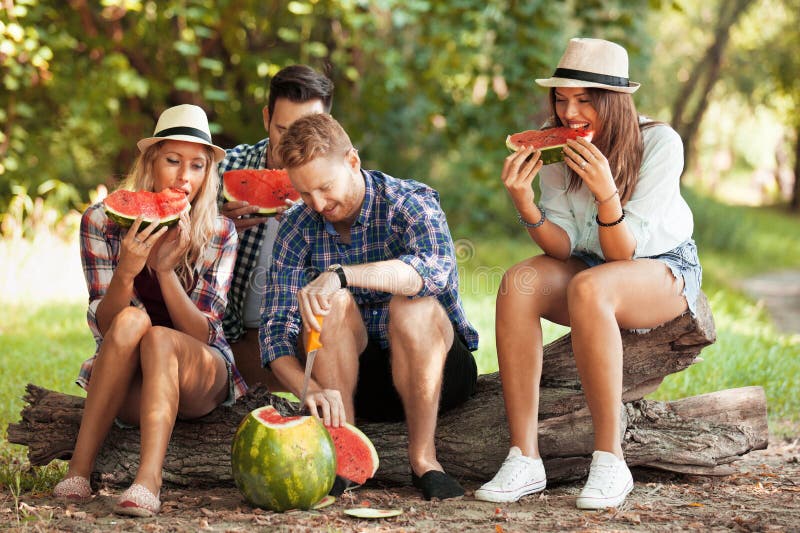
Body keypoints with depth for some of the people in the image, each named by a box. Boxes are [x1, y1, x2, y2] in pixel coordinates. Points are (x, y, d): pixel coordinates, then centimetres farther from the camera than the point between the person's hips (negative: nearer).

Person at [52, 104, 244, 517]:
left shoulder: (219, 233, -7)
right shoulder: (101, 221, -6)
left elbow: (201, 335, -13)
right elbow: (105, 327, -11)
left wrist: (167, 270, -28)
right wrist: (126, 272, -31)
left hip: (201, 379, 0)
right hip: (124, 388, 0)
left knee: (158, 339, -33)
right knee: (132, 320, -32)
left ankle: (148, 482, -49)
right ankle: (79, 471, -34)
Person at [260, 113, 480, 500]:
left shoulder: (409, 202, -15)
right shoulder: (299, 229, -5)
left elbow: (436, 269, -38)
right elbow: (276, 330, -13)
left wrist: (341, 274, -50)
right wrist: (309, 388, -34)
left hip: (440, 368, -3)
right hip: (358, 377, 3)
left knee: (413, 305, -33)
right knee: (333, 302, -26)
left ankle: (423, 456, -22)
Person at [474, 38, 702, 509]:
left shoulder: (660, 143, -20)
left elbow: (624, 253, -22)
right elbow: (564, 246, -10)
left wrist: (606, 194, -41)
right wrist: (526, 205, -29)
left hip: (666, 266, -4)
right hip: (591, 264, 4)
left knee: (587, 288, -38)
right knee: (517, 284, -29)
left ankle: (610, 461, -33)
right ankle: (524, 458, -31)